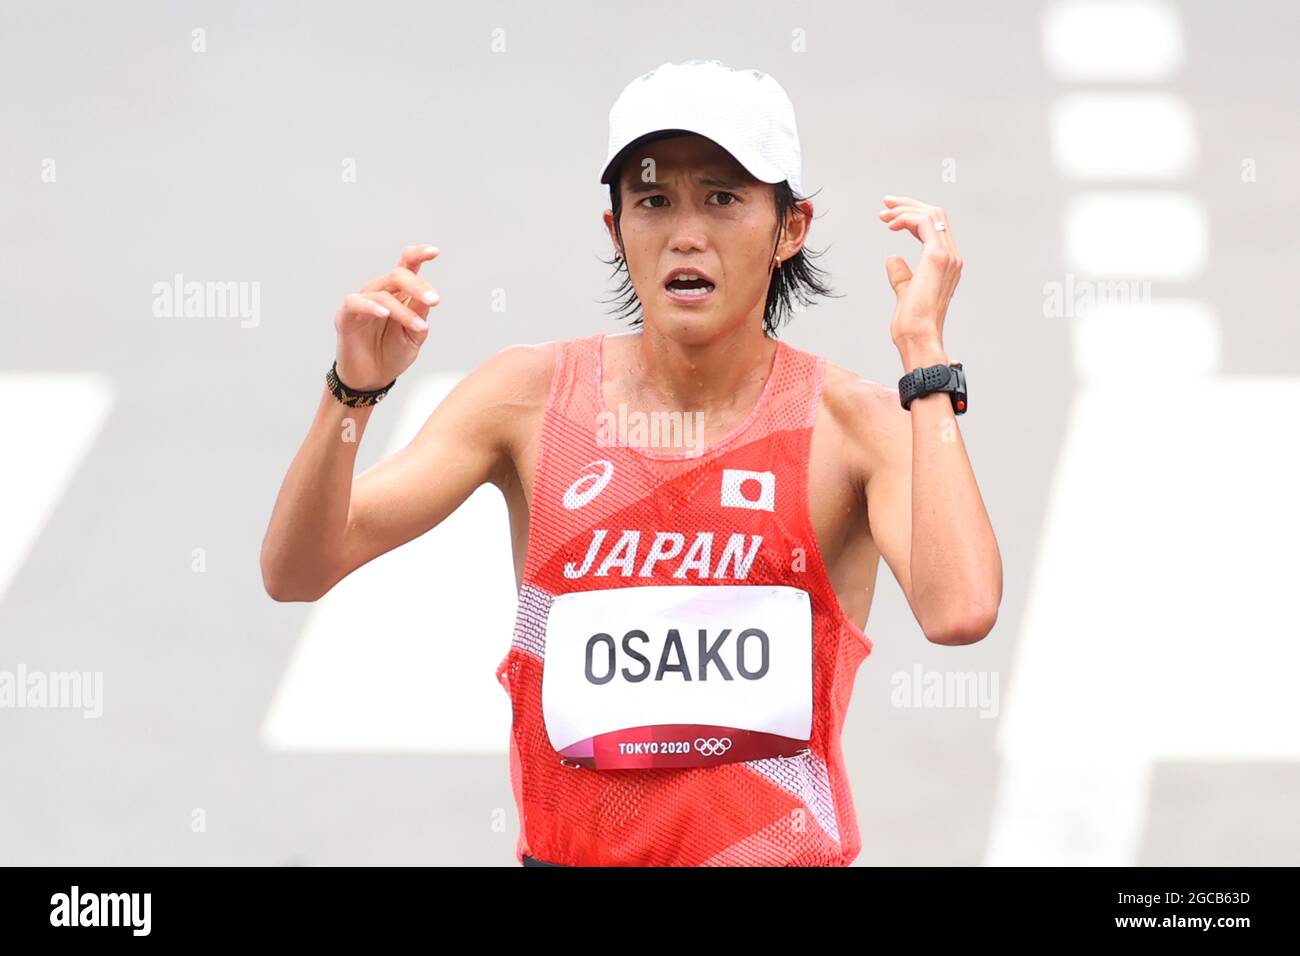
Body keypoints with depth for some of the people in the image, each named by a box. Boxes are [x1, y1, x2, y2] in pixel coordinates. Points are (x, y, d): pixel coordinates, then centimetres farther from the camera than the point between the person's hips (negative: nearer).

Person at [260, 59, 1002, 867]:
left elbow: (960, 610, -25)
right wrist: (353, 394, -20)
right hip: (568, 848, 2)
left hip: (783, 851, -1)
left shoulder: (855, 423, -5)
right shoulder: (532, 397, 1)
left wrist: (923, 349, -19)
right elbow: (294, 574, -4)